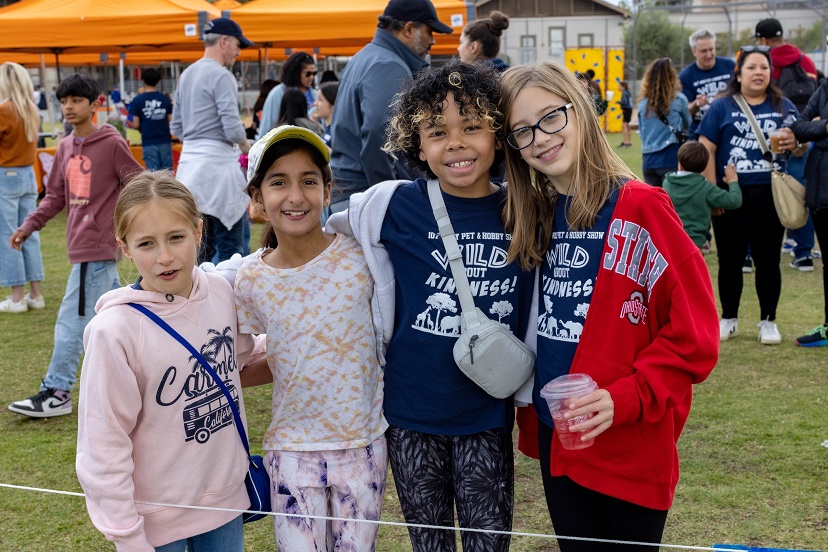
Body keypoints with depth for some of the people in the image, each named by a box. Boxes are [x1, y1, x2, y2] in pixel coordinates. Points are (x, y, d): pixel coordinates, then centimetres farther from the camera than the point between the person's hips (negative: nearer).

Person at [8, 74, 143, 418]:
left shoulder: (112, 144, -8)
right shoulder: (65, 147, 12)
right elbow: (56, 196, 17)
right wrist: (29, 225, 9)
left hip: (99, 244, -8)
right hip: (81, 244, 8)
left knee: (73, 317, -7)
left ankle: (57, 392, -2)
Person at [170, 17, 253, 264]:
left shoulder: (187, 75, 15)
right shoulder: (222, 76, -12)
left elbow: (176, 127, 19)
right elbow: (232, 128, -17)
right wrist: (245, 144, 1)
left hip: (189, 160, 9)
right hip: (217, 163, -9)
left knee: (202, 247, 14)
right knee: (230, 247, -3)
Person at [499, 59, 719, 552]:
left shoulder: (640, 207, -12)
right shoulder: (535, 217, 7)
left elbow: (694, 331, -15)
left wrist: (626, 398, -22)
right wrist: (530, 408, 8)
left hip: (630, 449, -6)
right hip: (556, 442, 6)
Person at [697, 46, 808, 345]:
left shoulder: (783, 106, 6)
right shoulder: (722, 107, 0)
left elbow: (803, 147, 9)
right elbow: (706, 150, -4)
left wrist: (796, 144, -15)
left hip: (770, 197, 1)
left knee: (768, 261, 7)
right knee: (730, 260, 9)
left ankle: (768, 321, 19)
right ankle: (728, 319, 22)